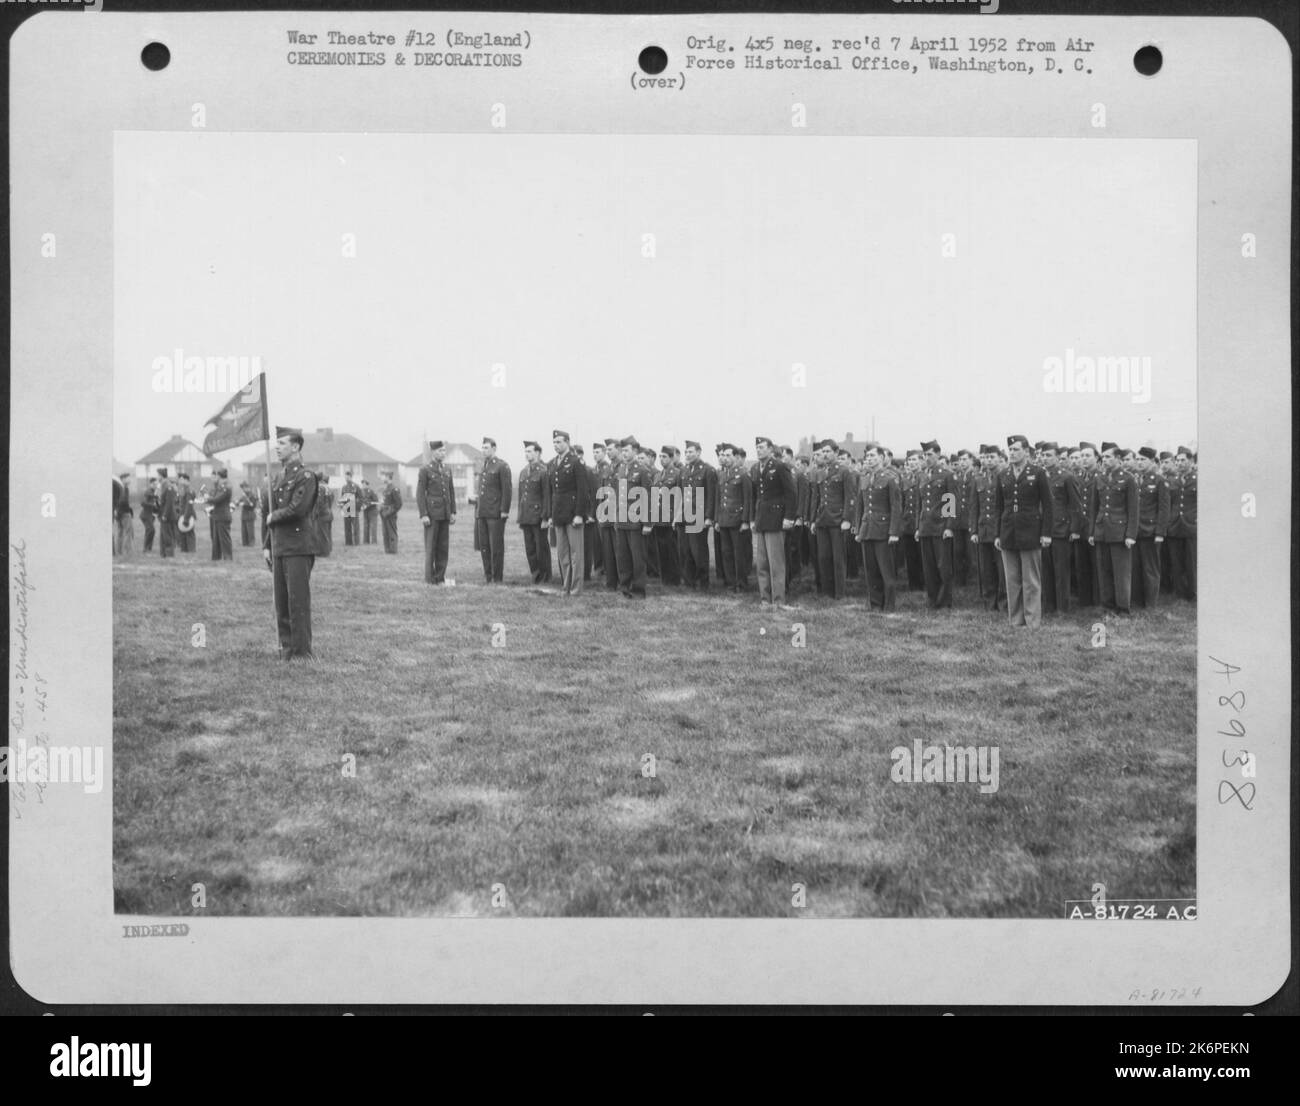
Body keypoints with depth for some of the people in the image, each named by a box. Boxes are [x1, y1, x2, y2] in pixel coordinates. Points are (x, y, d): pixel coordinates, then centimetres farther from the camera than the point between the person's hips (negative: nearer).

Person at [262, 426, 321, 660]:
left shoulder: (306, 477, -9)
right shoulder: (280, 478, 17)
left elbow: (297, 509, -20)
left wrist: (272, 517, -4)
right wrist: (267, 545, 15)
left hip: (299, 548, -8)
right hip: (280, 548, 8)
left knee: (298, 601, -6)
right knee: (281, 602, 9)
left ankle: (302, 651, -1)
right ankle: (287, 648, 16)